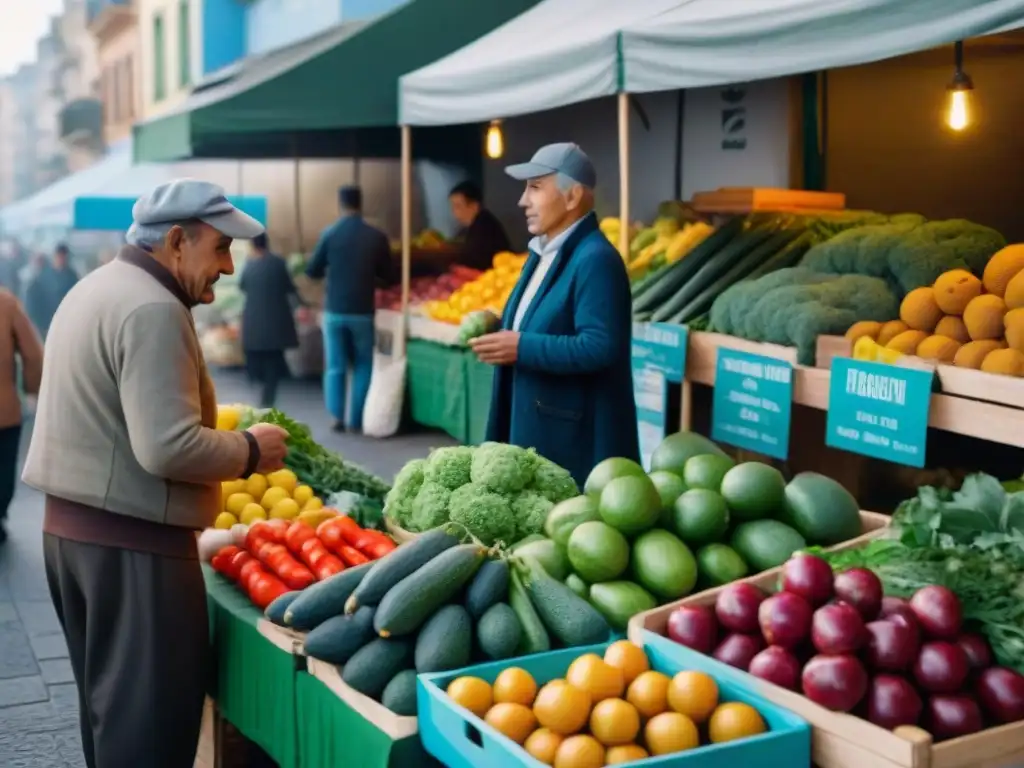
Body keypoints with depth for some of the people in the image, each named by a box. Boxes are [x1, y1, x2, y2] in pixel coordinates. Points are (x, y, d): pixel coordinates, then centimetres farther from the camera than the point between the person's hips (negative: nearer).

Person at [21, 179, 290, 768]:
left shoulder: (97, 288, 14)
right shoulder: (153, 309, -18)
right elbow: (169, 448, -25)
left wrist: (227, 439, 14)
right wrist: (249, 450, -9)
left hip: (72, 524, 10)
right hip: (131, 541, -10)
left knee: (112, 699, 20)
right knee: (149, 713, -1)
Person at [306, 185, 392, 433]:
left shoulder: (329, 233, -5)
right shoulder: (377, 237, -5)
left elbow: (312, 271, 2)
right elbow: (387, 276, 4)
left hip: (334, 310, 1)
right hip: (362, 312, 0)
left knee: (335, 366, 10)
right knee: (363, 367, 11)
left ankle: (337, 416, 2)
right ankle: (356, 420, 9)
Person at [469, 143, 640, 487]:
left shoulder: (595, 259, -19)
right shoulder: (543, 251, 12)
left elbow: (600, 347, -27)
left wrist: (522, 348, -23)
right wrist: (498, 329, 4)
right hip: (536, 428, 10)